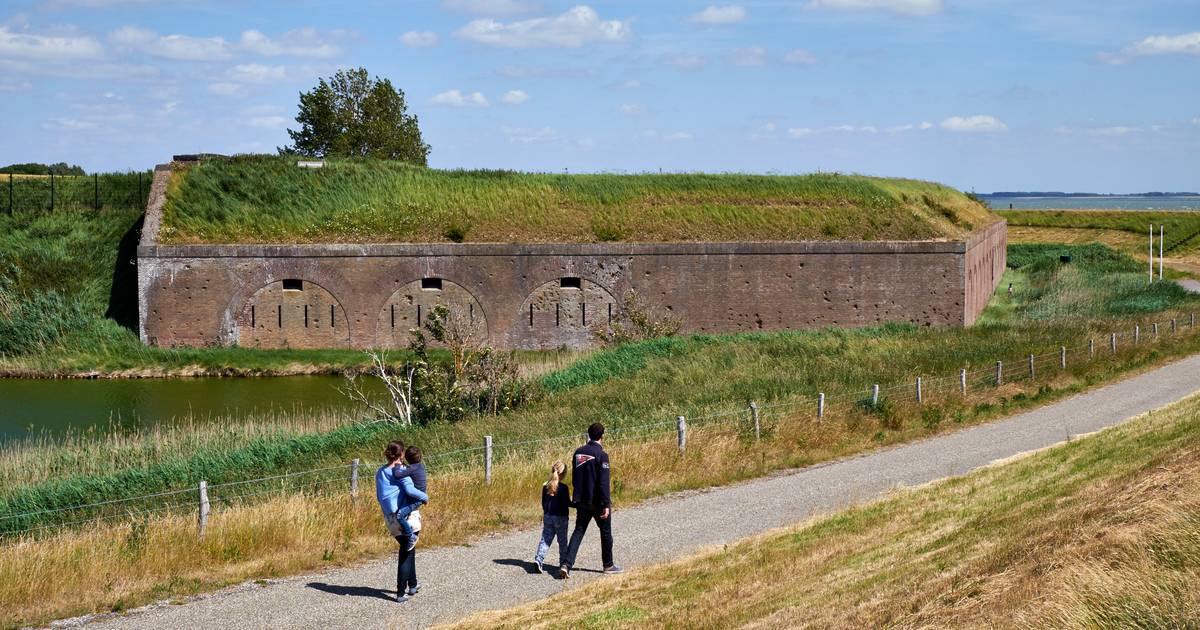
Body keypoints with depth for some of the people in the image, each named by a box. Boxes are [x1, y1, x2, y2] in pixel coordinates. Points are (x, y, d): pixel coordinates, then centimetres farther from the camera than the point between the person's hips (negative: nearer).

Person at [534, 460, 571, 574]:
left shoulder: (545, 486, 2)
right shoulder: (563, 487, -14)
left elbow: (543, 502, 9)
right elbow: (567, 503, -13)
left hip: (548, 516, 4)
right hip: (561, 517, -4)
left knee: (545, 539, 4)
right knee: (562, 541, 10)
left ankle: (538, 559, -13)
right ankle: (563, 562, 18)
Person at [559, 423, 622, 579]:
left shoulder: (578, 452, 5)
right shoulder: (601, 455, -16)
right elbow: (603, 483, -20)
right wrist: (606, 505, -18)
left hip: (581, 501, 5)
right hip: (597, 502, -5)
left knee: (578, 531, 7)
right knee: (606, 532, 12)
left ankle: (566, 564, -8)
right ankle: (608, 565, 24)